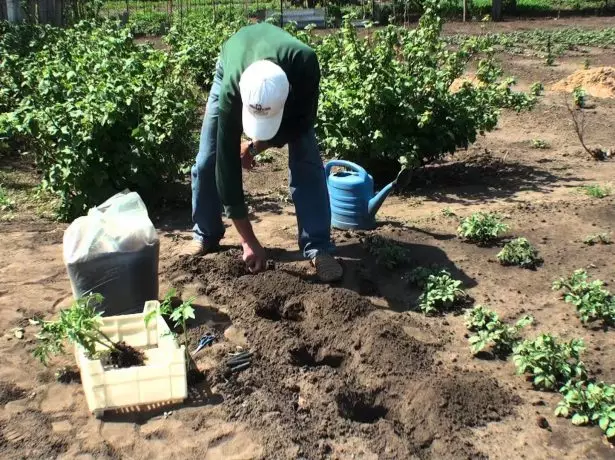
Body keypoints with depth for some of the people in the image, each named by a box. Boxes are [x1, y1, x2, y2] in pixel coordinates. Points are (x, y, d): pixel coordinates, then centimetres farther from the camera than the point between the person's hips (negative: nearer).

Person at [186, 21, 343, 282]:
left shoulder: (305, 63, -44)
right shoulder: (231, 90, -43)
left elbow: (303, 120, -22)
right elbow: (228, 165, -37)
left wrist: (257, 146, -26)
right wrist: (249, 241, -34)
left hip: (290, 74, 0)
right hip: (231, 71, 0)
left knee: (306, 160, -15)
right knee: (207, 162, -6)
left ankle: (318, 248, -9)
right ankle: (205, 237, 16)